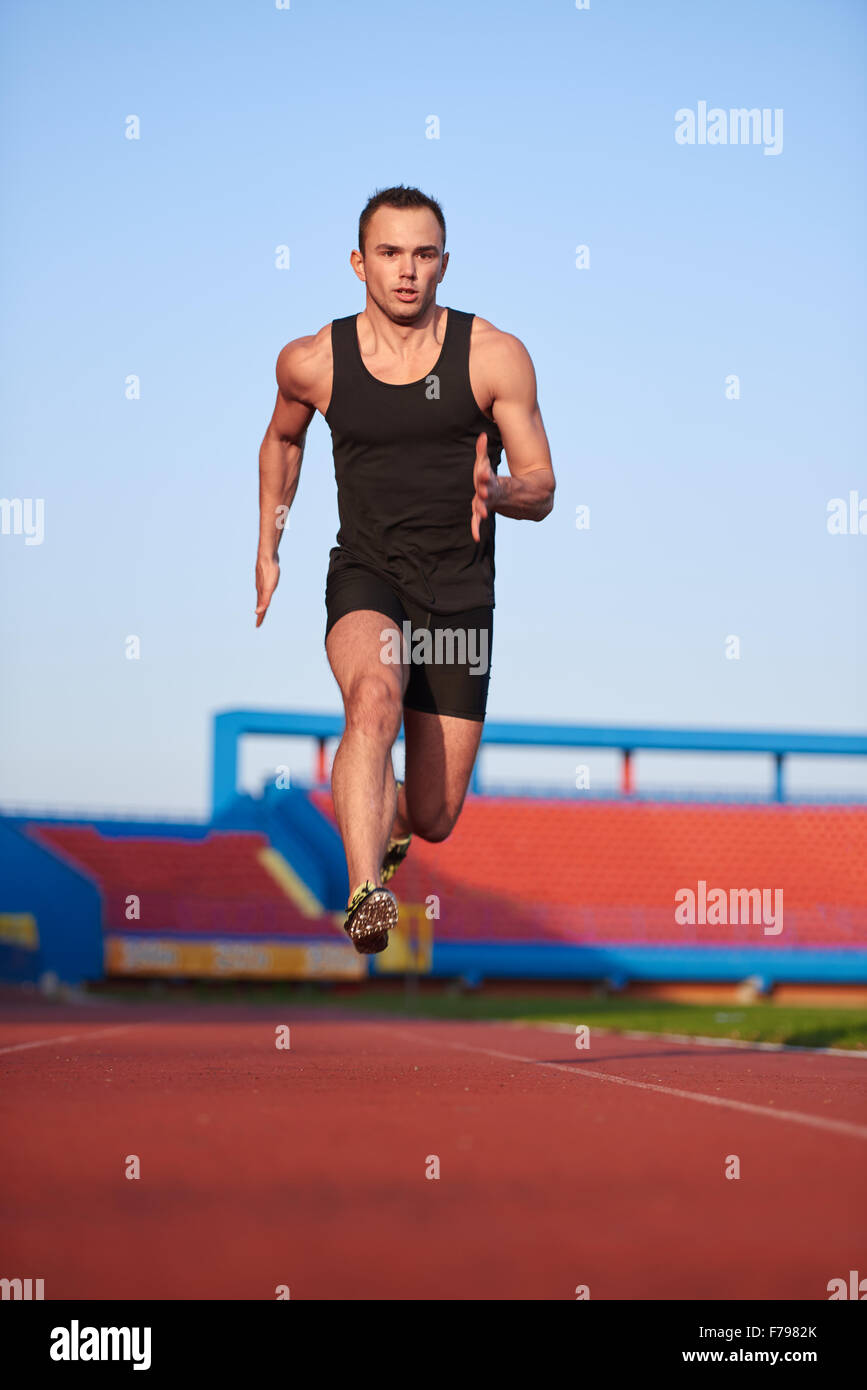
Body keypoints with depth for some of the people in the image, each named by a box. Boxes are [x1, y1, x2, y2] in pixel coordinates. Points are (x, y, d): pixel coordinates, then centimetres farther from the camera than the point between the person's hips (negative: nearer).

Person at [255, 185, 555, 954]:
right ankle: (365, 895, -44)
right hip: (365, 578, -1)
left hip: (460, 593, 1)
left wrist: (495, 492, -25)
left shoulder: (495, 356, -6)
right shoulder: (312, 361, -2)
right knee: (373, 696, -36)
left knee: (434, 818, 4)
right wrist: (268, 551, 20)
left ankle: (382, 814, 42)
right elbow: (283, 438, 22)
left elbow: (542, 490, -2)